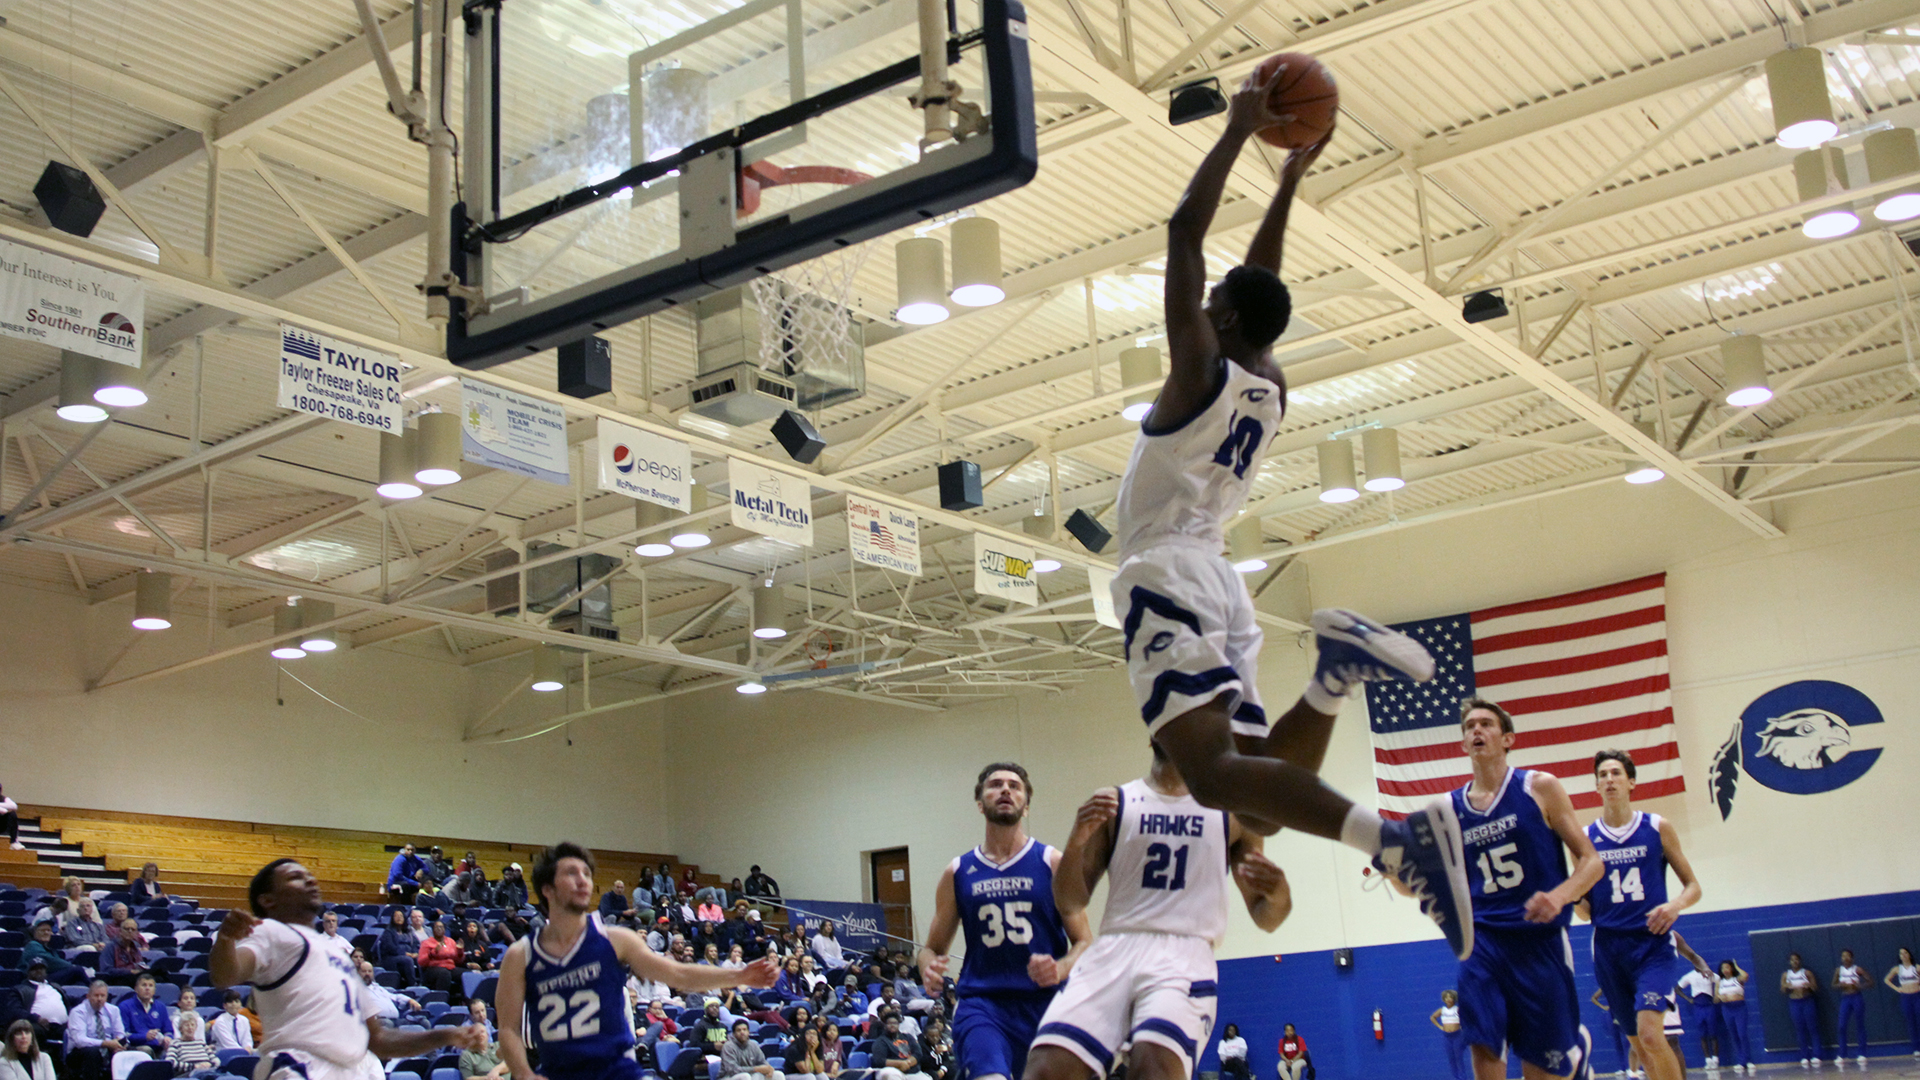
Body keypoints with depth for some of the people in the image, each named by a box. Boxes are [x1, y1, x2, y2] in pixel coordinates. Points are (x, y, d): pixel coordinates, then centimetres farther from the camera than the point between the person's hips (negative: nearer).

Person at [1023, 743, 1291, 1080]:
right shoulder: (1112, 803, 15)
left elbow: (1264, 918, 17)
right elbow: (1070, 906, 12)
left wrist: (1278, 896, -8)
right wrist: (1076, 843, -8)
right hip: (1113, 949, 2)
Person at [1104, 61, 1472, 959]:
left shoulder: (1201, 366, -2)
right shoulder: (1270, 387, 17)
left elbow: (1185, 229, -3)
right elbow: (1260, 283, 31)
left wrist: (1240, 129, 4)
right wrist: (1291, 177, 35)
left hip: (1167, 577, -8)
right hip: (1217, 583, 8)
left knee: (1215, 770, -24)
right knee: (1261, 799, 3)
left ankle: (1398, 838, -40)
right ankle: (1335, 671, -18)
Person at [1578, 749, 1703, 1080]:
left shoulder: (1658, 829, 2)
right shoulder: (1586, 838, 6)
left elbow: (1693, 886, 7)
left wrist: (1676, 904, -16)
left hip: (1654, 944, -3)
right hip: (1610, 950, 3)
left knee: (1650, 1033, -21)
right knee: (1640, 1044, 9)